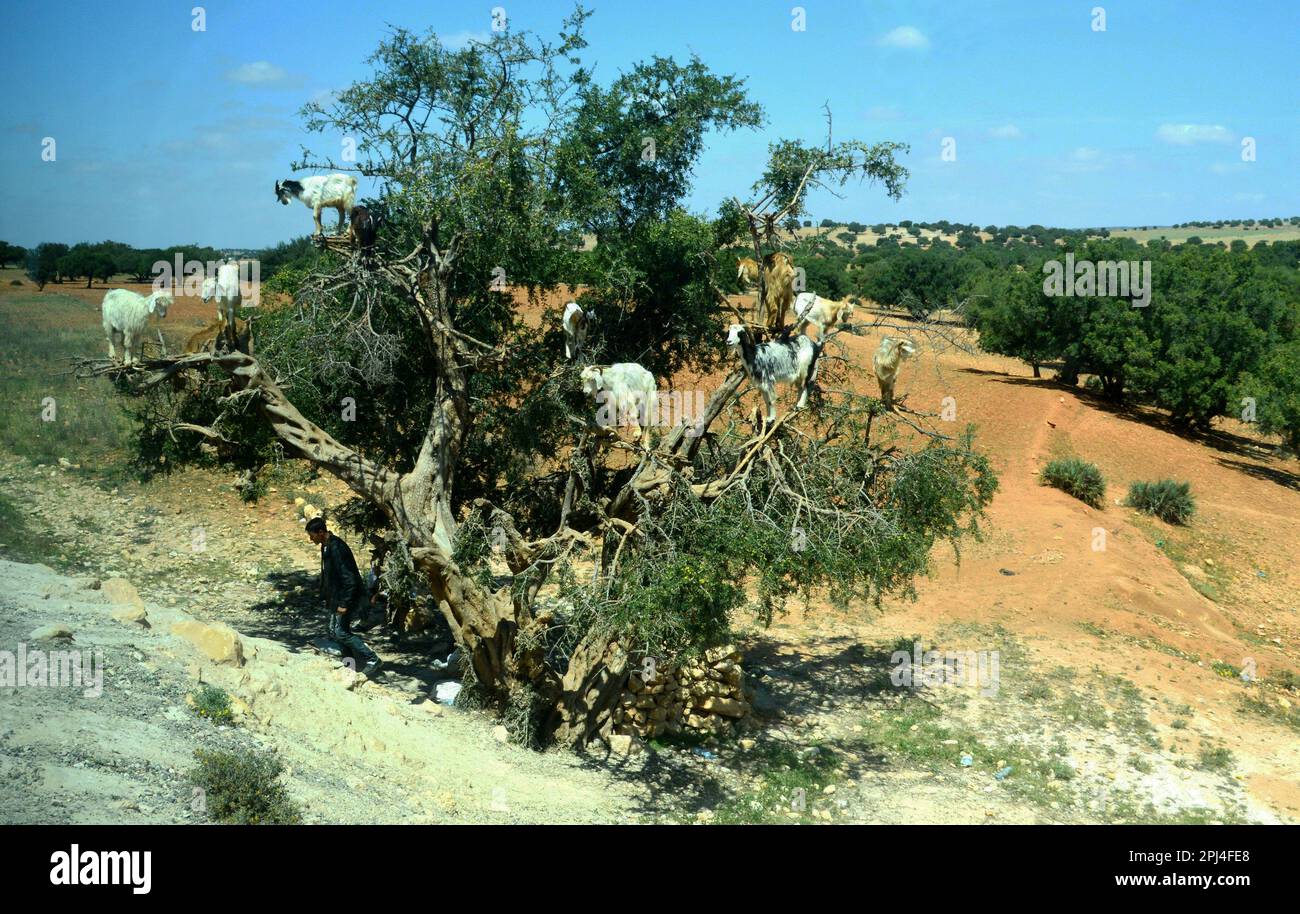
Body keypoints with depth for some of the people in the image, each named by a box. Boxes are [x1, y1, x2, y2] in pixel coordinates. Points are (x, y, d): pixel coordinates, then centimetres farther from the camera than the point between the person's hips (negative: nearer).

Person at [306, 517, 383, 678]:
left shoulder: (336, 548, -24)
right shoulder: (326, 546, 8)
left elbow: (349, 578, -26)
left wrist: (344, 604, -25)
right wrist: (327, 596, 21)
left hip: (350, 597, -10)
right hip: (337, 597, 10)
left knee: (341, 631, -11)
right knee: (334, 630, 13)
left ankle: (373, 660, -8)